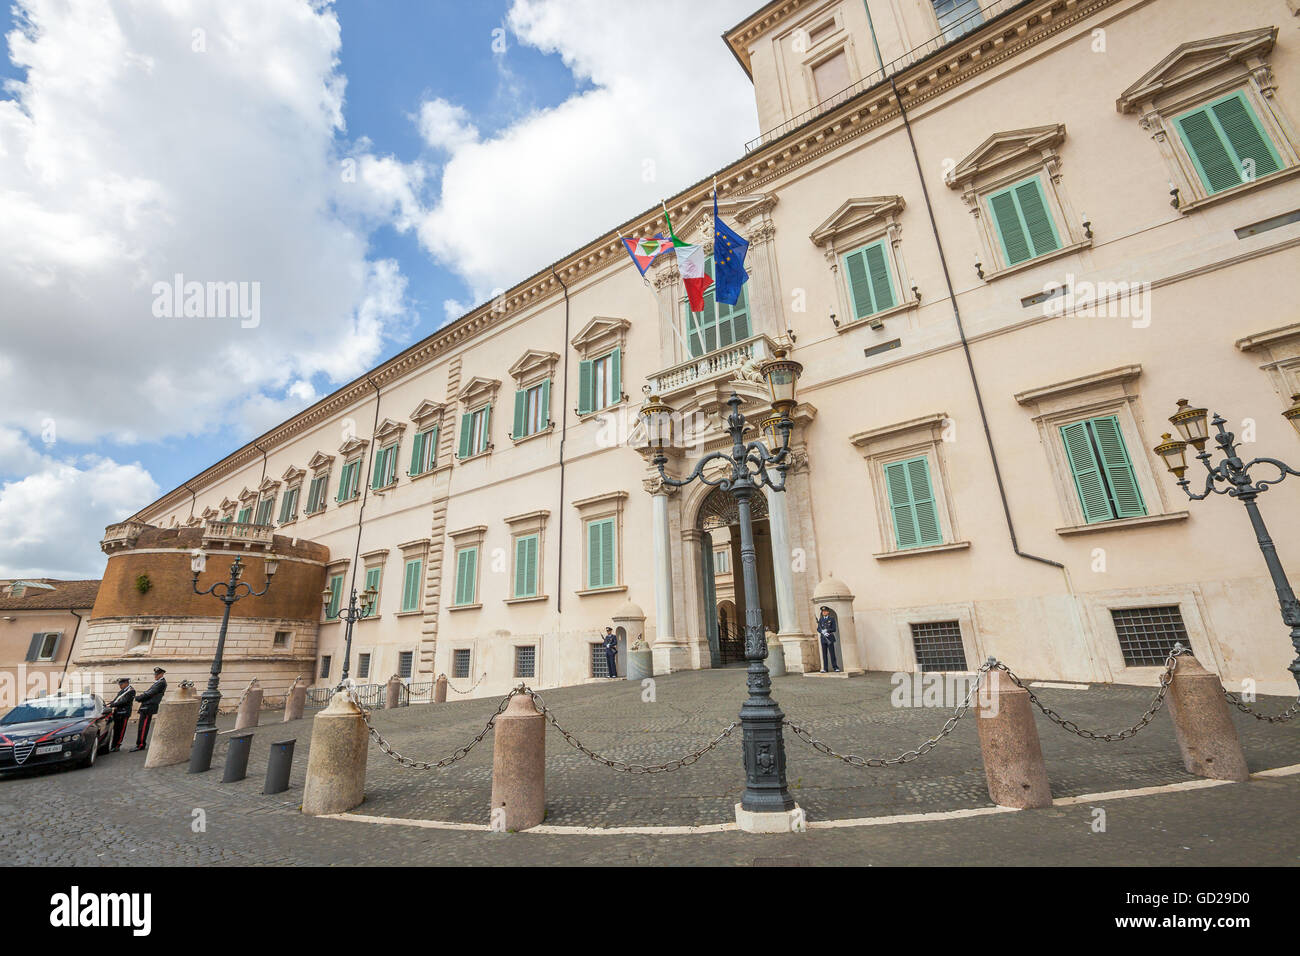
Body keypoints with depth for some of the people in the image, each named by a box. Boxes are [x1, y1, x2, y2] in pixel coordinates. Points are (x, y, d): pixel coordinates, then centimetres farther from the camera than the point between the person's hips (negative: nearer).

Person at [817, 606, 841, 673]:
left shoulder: (832, 619, 3)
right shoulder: (820, 619, 12)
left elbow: (834, 629, -4)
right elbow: (818, 629, 7)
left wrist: (827, 630, -17)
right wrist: (822, 632, -13)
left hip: (830, 638, -3)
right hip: (823, 638, 3)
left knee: (832, 653, -4)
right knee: (824, 653, 2)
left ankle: (835, 667, 3)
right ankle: (825, 668, 5)